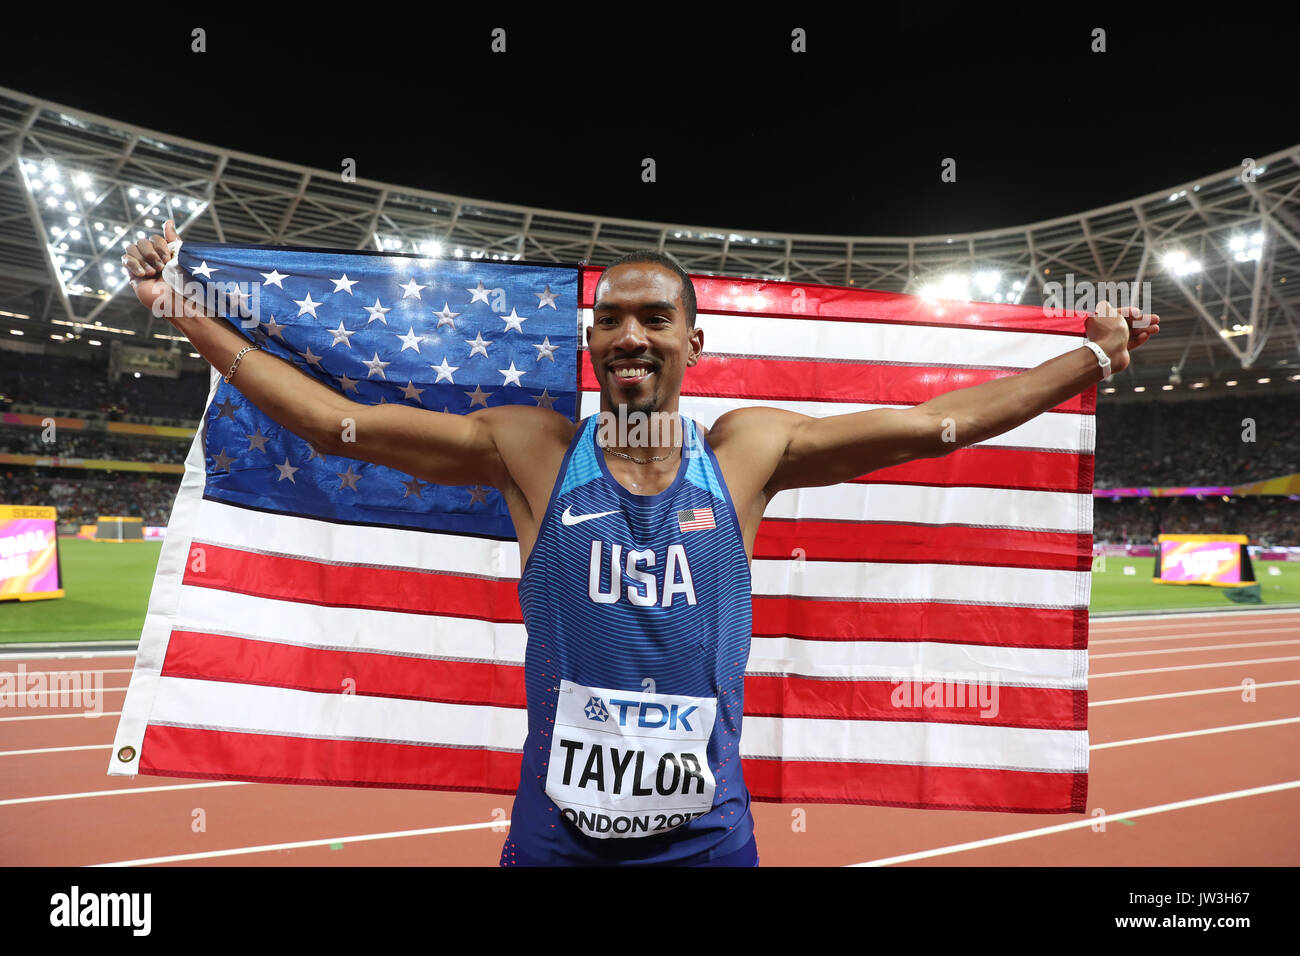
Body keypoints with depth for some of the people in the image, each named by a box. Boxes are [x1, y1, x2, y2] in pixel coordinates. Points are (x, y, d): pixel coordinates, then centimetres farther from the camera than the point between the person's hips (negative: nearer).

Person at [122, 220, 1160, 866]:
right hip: (555, 829, 0)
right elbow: (334, 421, -4)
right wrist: (185, 314, -7)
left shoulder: (747, 450, -2)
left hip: (707, 831, 1)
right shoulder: (531, 450, -5)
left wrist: (1091, 358, 4)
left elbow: (938, 422, 3)